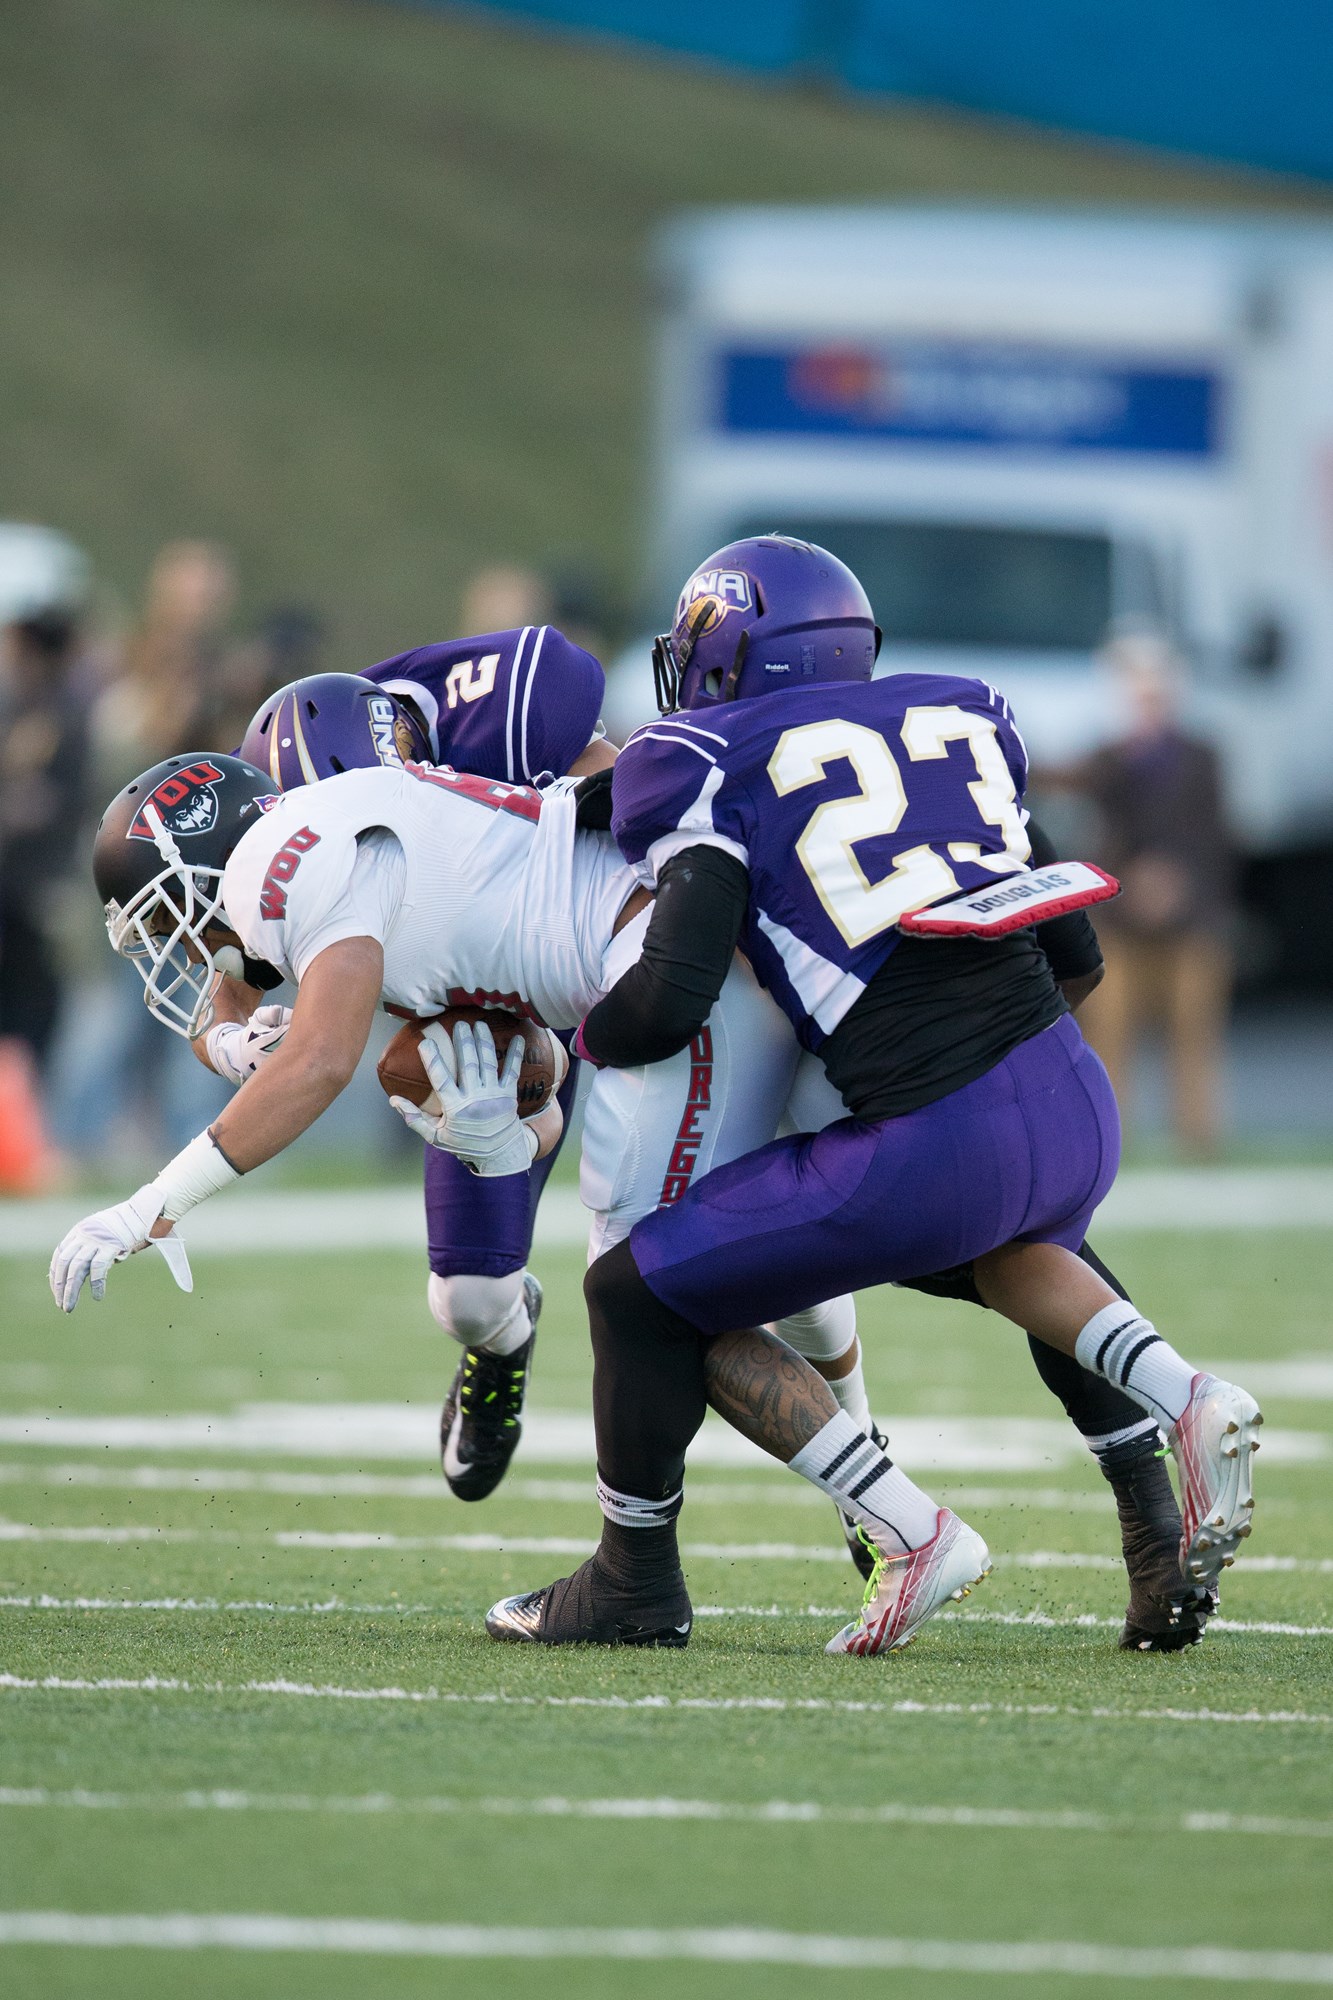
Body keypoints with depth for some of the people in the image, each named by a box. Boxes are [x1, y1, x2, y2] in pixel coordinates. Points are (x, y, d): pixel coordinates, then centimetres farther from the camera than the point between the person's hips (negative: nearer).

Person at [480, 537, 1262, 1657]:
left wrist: (579, 1040, 12)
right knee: (1004, 1251, 40)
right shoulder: (961, 718, 17)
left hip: (933, 1155, -6)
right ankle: (1189, 1405, 16)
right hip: (1080, 1104, 6)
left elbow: (673, 996, -9)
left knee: (647, 1298, 11)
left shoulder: (719, 767, 1)